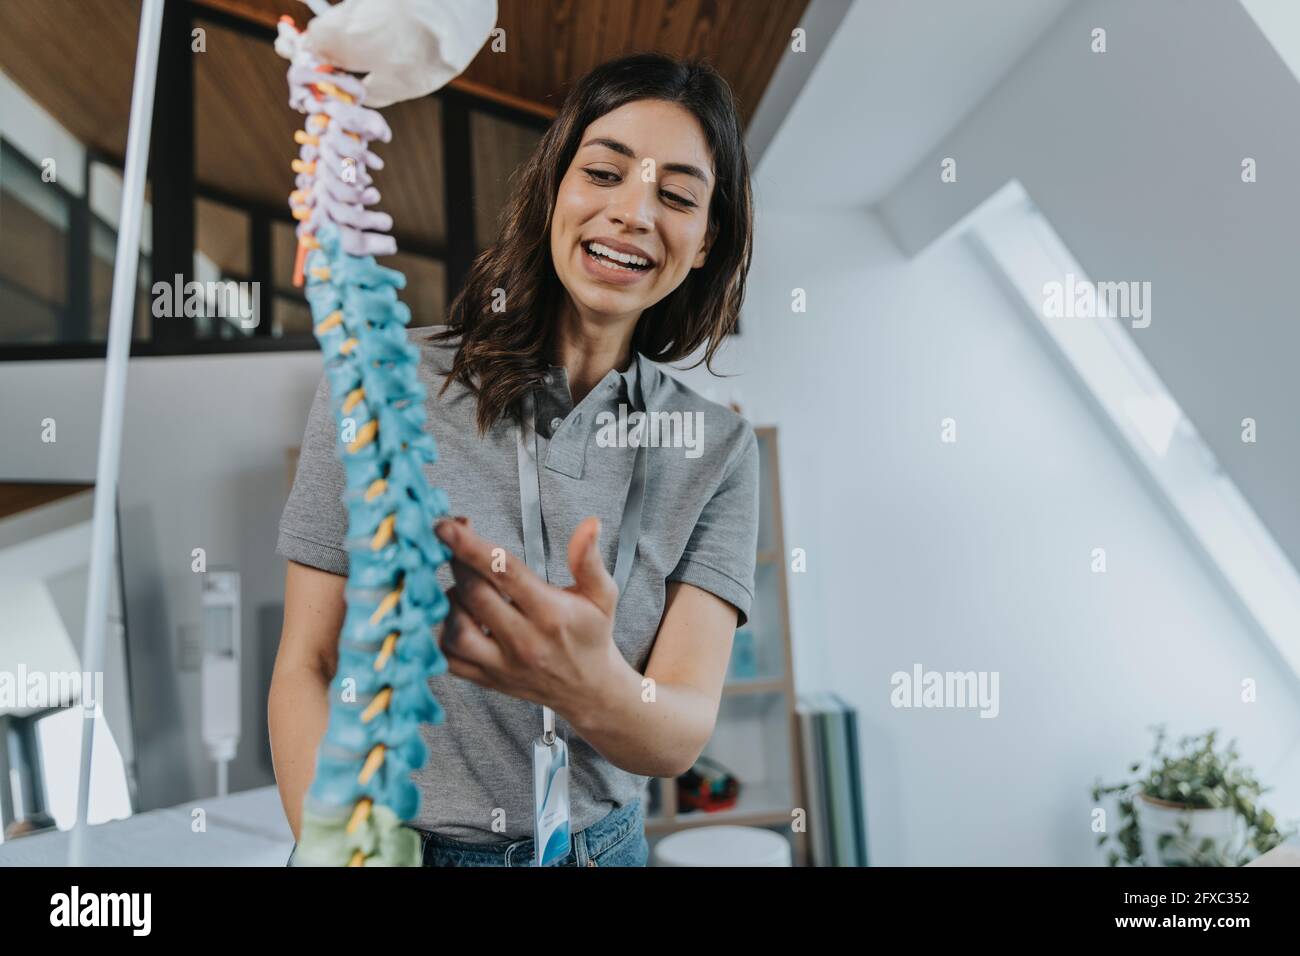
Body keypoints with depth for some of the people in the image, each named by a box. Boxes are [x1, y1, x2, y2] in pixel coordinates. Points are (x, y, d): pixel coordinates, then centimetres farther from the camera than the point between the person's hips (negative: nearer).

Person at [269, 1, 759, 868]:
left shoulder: (718, 447, -9)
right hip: (393, 838, -1)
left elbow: (684, 733, -18)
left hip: (598, 846, 2)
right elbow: (305, 667, -9)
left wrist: (597, 691, -38)